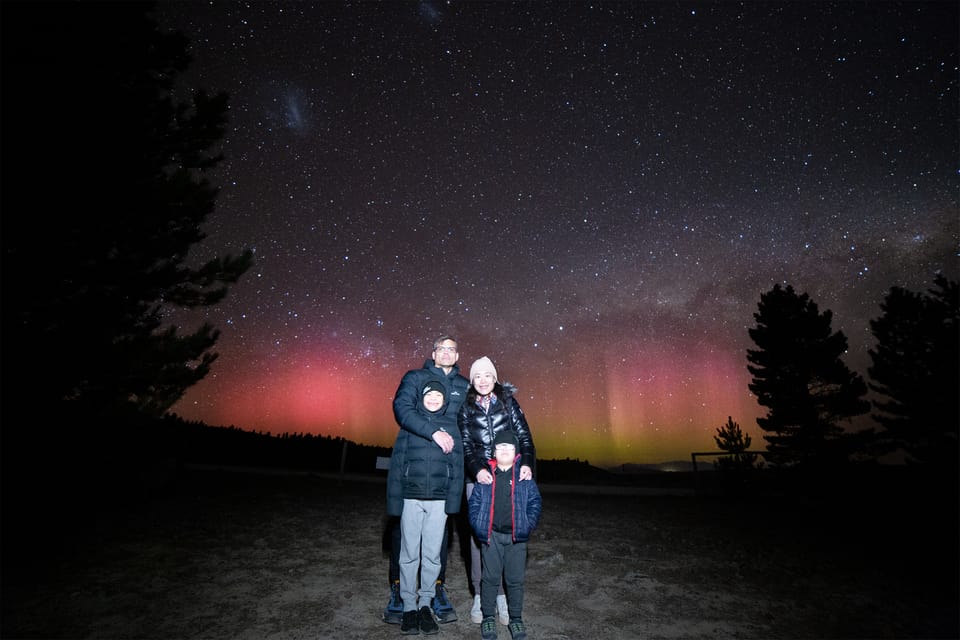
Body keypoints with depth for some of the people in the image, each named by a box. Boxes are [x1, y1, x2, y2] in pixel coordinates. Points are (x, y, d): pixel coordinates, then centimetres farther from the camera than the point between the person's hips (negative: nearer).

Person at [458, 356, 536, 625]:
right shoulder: (465, 408, 7)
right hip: (478, 478, 0)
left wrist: (527, 463, -14)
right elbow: (466, 445, 1)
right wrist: (477, 470, -16)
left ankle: (502, 594, 13)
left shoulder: (508, 402, 6)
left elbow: (524, 436, 2)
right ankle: (480, 594, 15)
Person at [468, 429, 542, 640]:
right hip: (491, 536, 0)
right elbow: (474, 503, 2)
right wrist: (479, 527, -4)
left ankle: (515, 619, 29)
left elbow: (535, 502, 1)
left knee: (515, 579, 11)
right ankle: (488, 617, 28)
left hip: (517, 536, 0)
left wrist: (528, 526, -6)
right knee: (491, 578, 10)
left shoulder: (524, 477, -3)